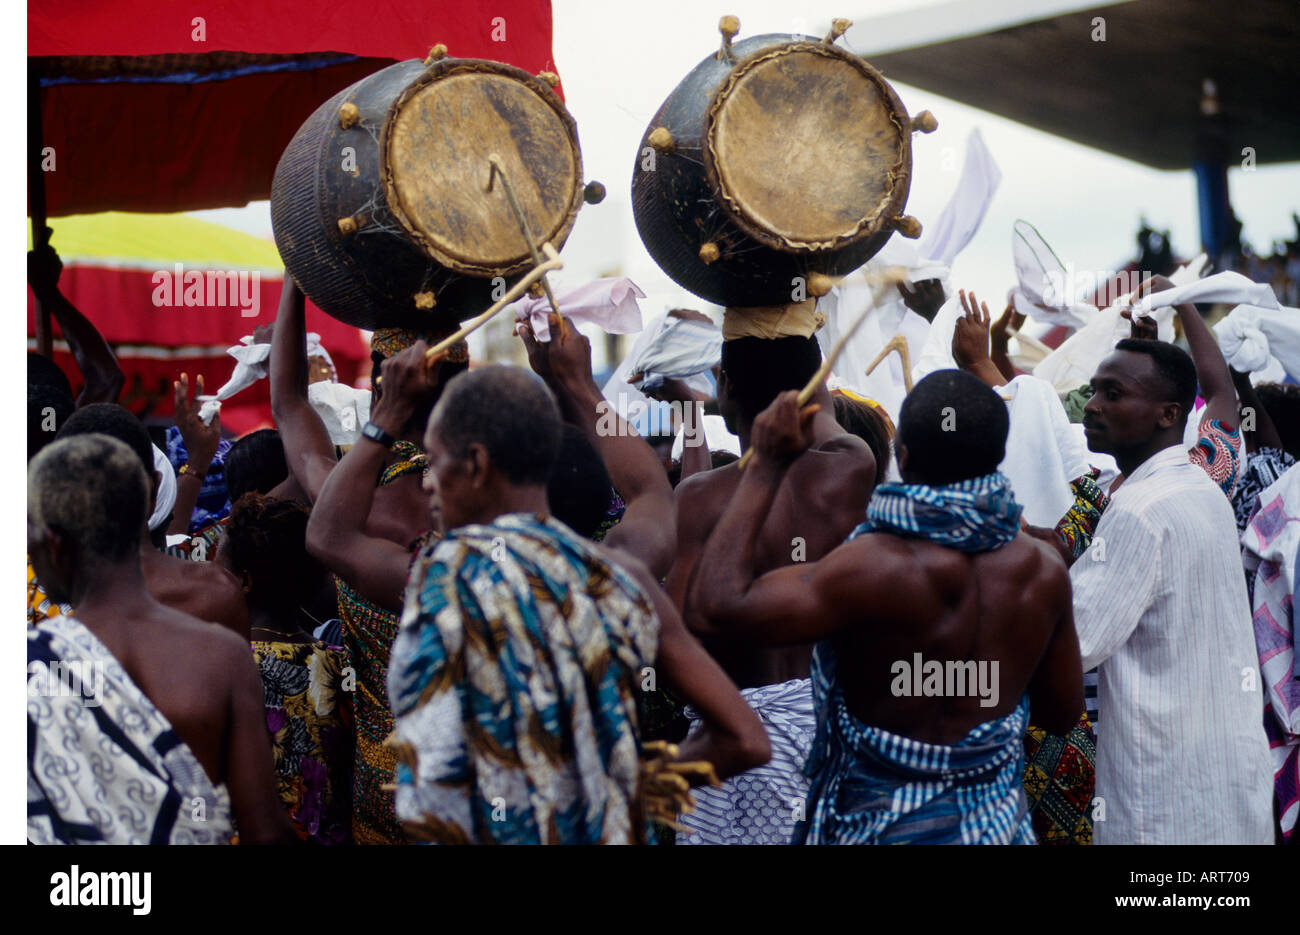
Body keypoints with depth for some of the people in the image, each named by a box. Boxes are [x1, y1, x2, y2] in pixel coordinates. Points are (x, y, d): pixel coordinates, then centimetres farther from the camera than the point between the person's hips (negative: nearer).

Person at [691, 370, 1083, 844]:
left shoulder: (879, 568, -25)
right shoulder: (1042, 568, -9)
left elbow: (721, 600, -23)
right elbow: (1062, 711, 2)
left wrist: (767, 467, -16)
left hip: (878, 825, -4)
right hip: (995, 822, 4)